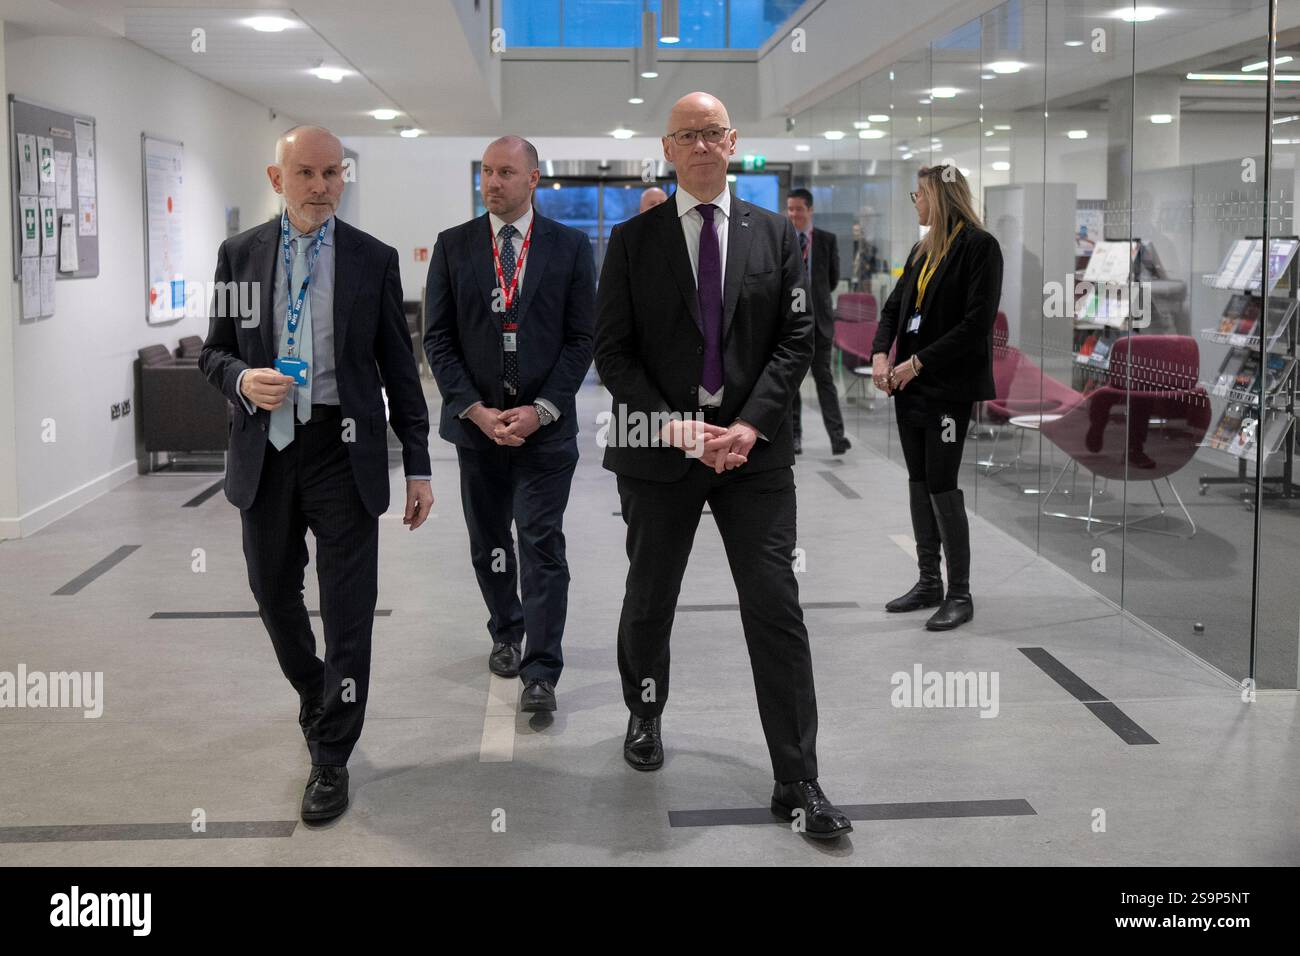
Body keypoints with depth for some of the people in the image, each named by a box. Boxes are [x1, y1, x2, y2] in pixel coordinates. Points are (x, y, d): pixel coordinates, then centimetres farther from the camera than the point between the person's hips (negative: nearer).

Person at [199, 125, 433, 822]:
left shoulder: (374, 259, 1)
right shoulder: (240, 254, 5)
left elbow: (398, 367, 3)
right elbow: (214, 352, 8)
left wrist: (418, 466, 1)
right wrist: (242, 380, -16)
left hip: (344, 451, -2)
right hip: (266, 449, 2)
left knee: (349, 609, -1)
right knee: (274, 594, 15)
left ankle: (330, 758, 13)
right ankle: (315, 698, 44)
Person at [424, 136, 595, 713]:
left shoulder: (570, 247, 0)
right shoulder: (453, 247, 3)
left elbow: (582, 337, -2)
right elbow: (438, 338, 1)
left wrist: (540, 409, -11)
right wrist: (475, 409, -9)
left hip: (545, 423, -2)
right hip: (476, 421, 2)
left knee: (542, 544, -5)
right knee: (488, 542, 13)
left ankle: (540, 672, -2)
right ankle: (506, 633, 34)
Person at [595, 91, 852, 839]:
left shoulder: (776, 235, 6)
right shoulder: (633, 241, 3)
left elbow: (796, 340, 2)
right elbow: (614, 350, -2)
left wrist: (750, 425, -11)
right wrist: (675, 426, -14)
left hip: (753, 447, 0)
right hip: (660, 447, 0)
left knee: (776, 610, -3)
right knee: (650, 602, 14)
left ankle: (798, 782, 3)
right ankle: (645, 717, 41)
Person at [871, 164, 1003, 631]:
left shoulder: (979, 246, -9)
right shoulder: (921, 251, 14)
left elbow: (977, 322, -16)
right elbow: (894, 308, 17)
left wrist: (918, 363, -17)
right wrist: (880, 354, -3)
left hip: (949, 387, -8)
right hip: (909, 384, 8)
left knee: (942, 486, -6)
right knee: (918, 483, 11)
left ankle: (960, 594, 4)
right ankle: (929, 584, 21)